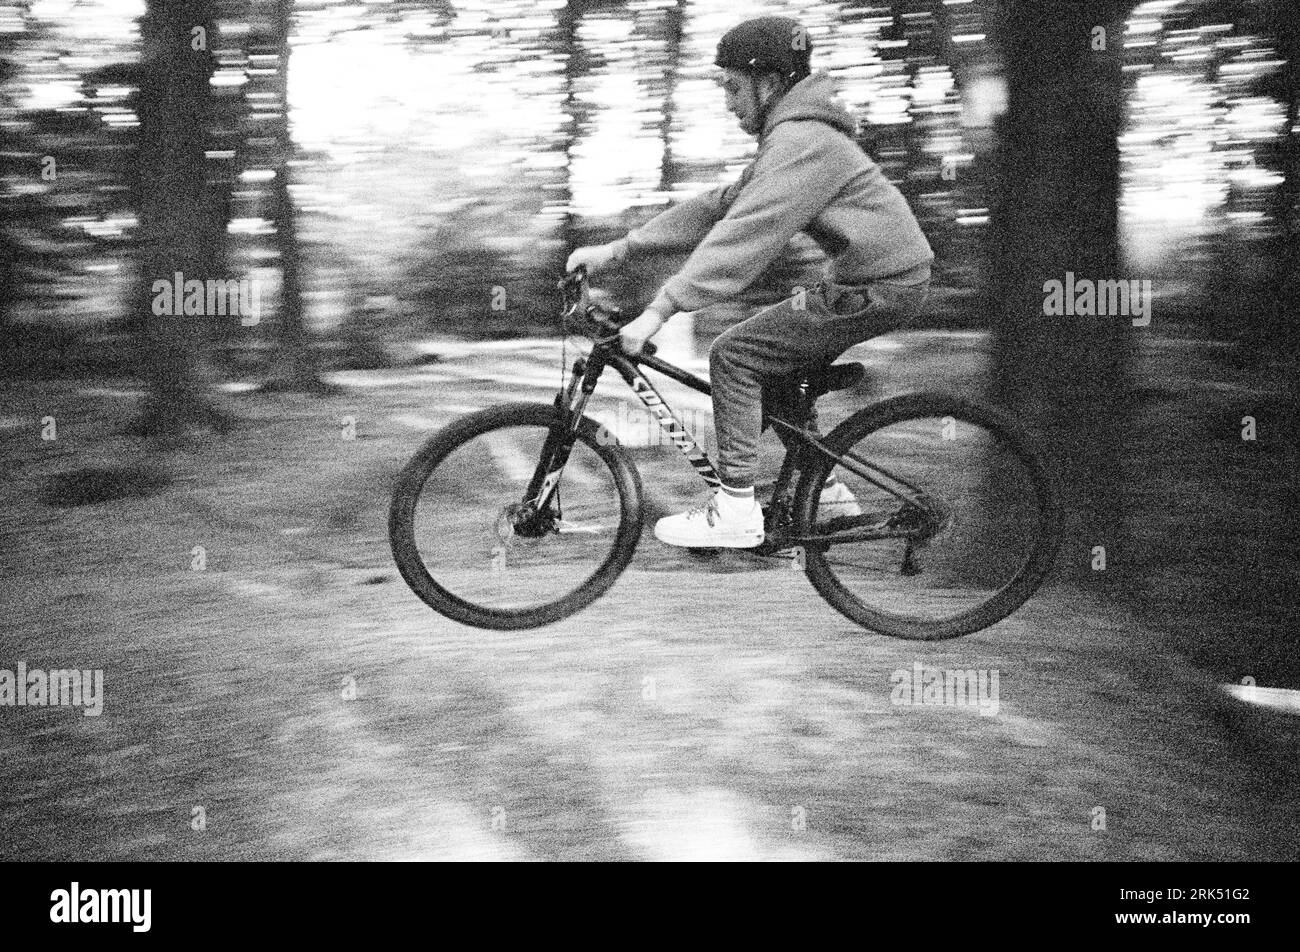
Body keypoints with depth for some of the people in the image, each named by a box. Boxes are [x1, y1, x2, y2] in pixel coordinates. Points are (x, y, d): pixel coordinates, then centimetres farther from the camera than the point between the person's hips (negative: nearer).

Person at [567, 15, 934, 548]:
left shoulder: (802, 141, -18)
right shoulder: (789, 135, 17)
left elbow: (745, 235, -26)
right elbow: (720, 208, 15)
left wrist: (661, 309, -29)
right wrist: (619, 250, 10)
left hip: (881, 286, -10)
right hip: (883, 274, 10)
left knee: (734, 355, -10)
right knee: (781, 362, 21)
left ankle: (736, 512, -9)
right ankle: (822, 486, 29)